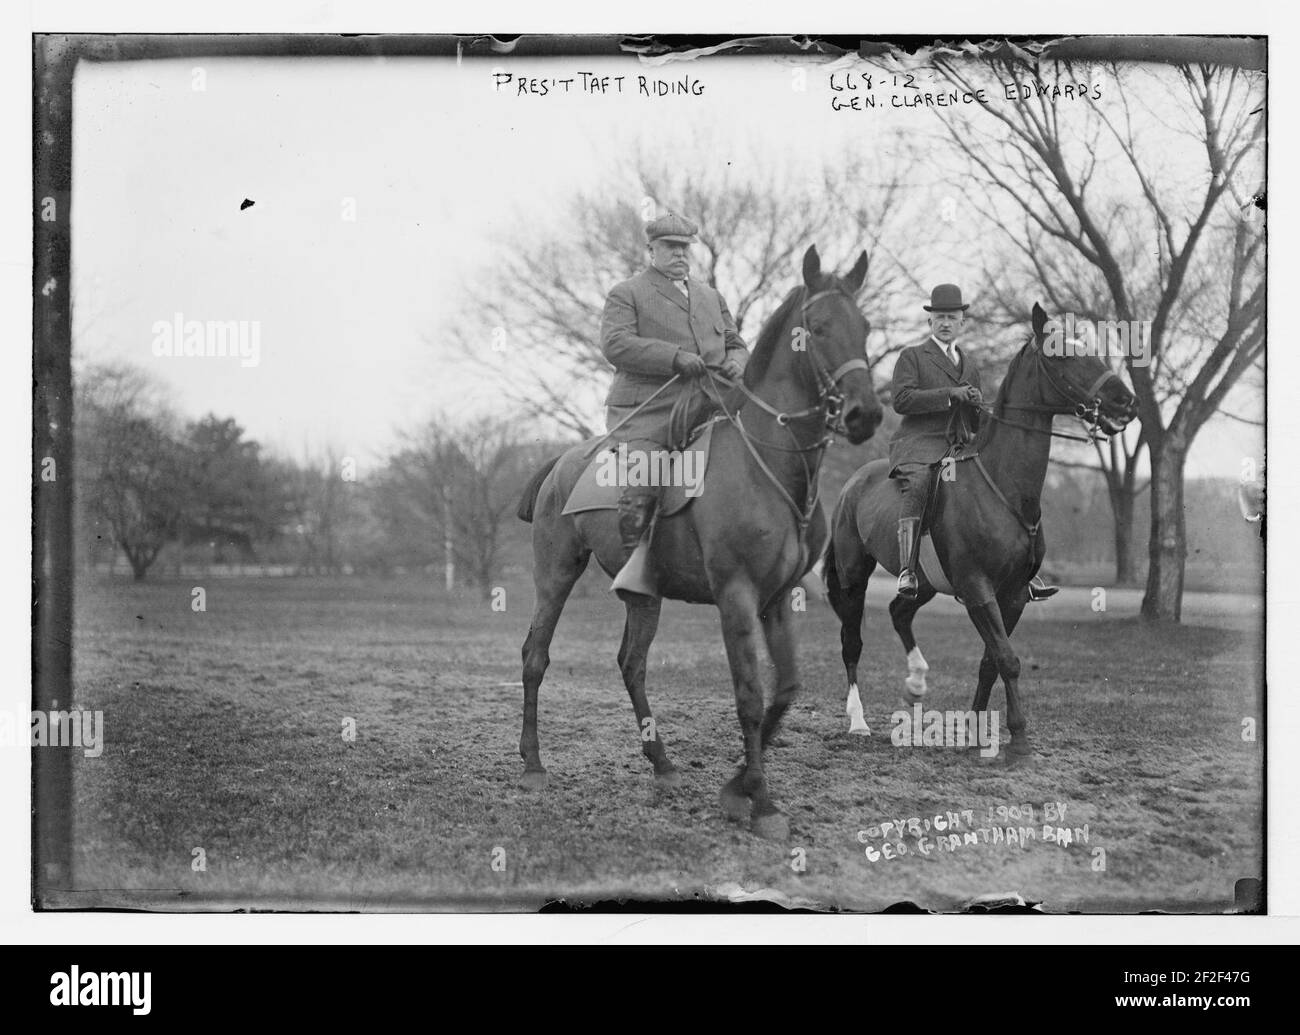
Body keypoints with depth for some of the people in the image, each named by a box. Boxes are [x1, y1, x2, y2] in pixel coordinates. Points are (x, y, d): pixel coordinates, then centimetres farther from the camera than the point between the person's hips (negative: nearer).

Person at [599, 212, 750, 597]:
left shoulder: (712, 298, 25)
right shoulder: (626, 295, 8)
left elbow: (736, 345, 26)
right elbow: (615, 344, -8)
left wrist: (734, 363, -1)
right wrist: (675, 357, -20)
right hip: (646, 414, -5)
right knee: (639, 488, -26)